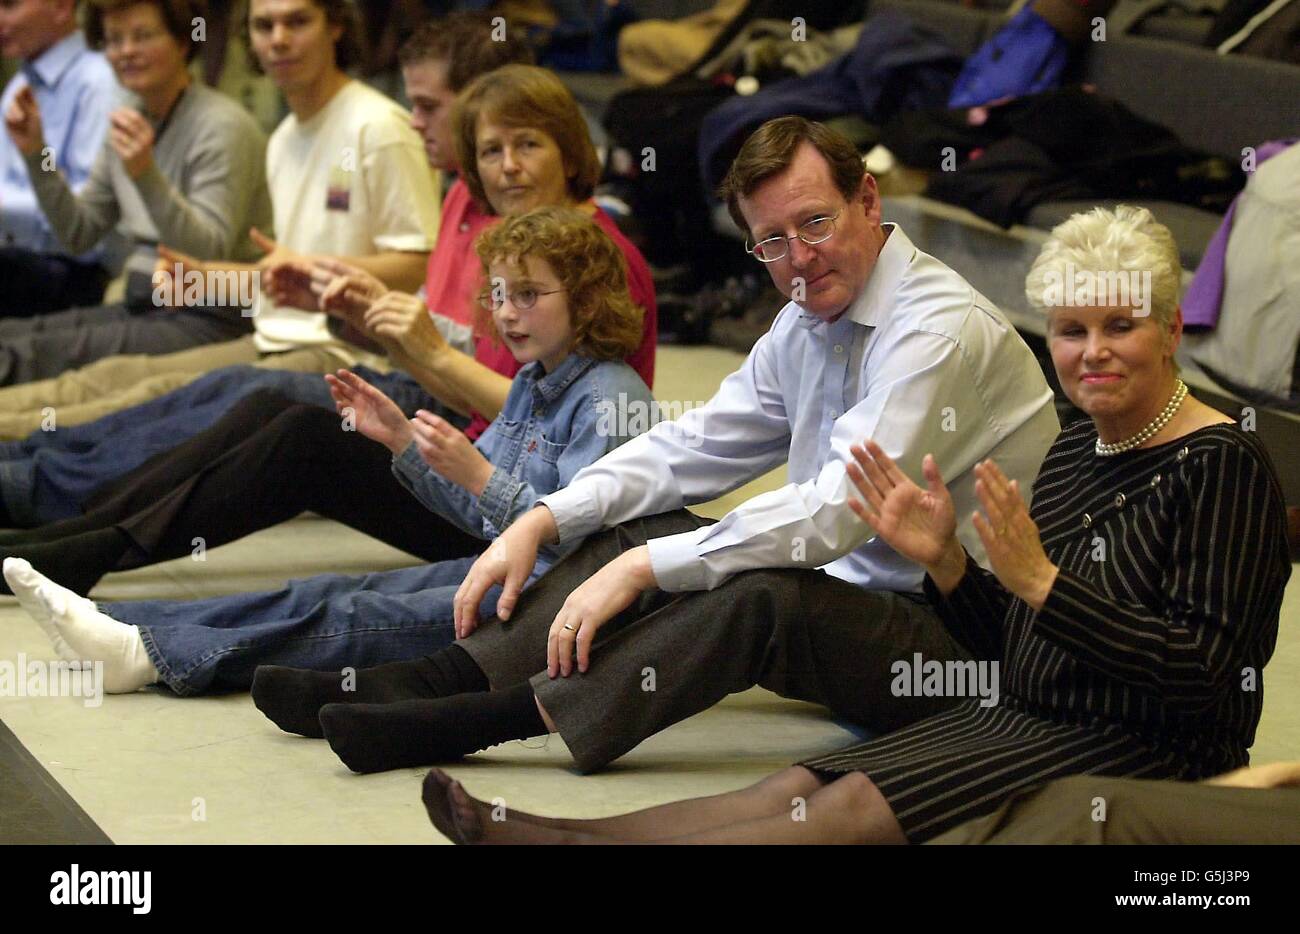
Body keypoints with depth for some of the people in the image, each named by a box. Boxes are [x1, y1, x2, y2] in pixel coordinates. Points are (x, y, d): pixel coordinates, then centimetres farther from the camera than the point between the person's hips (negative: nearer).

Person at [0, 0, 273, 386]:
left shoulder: (222, 126, -11)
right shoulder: (133, 120, 14)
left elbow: (210, 252, -20)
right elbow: (78, 234, 17)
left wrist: (147, 176, -31)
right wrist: (35, 155, 6)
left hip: (210, 321, -8)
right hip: (142, 305, 8)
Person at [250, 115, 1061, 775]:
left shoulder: (939, 329, -20)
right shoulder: (807, 325, 10)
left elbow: (839, 511, -27)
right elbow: (696, 445, 14)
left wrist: (642, 569, -26)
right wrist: (542, 522, 1)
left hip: (953, 636, -9)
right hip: (854, 587, 9)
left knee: (763, 594, -34)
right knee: (639, 526, 1)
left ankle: (515, 715, -31)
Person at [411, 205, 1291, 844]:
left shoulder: (1222, 464, -10)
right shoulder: (1074, 449, 15)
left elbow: (1205, 673, -20)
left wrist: (1038, 581, -22)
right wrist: (946, 560, -4)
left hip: (1146, 759, -8)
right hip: (1029, 724, 8)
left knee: (858, 812, -24)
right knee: (799, 790, -14)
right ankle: (561, 837, -29)